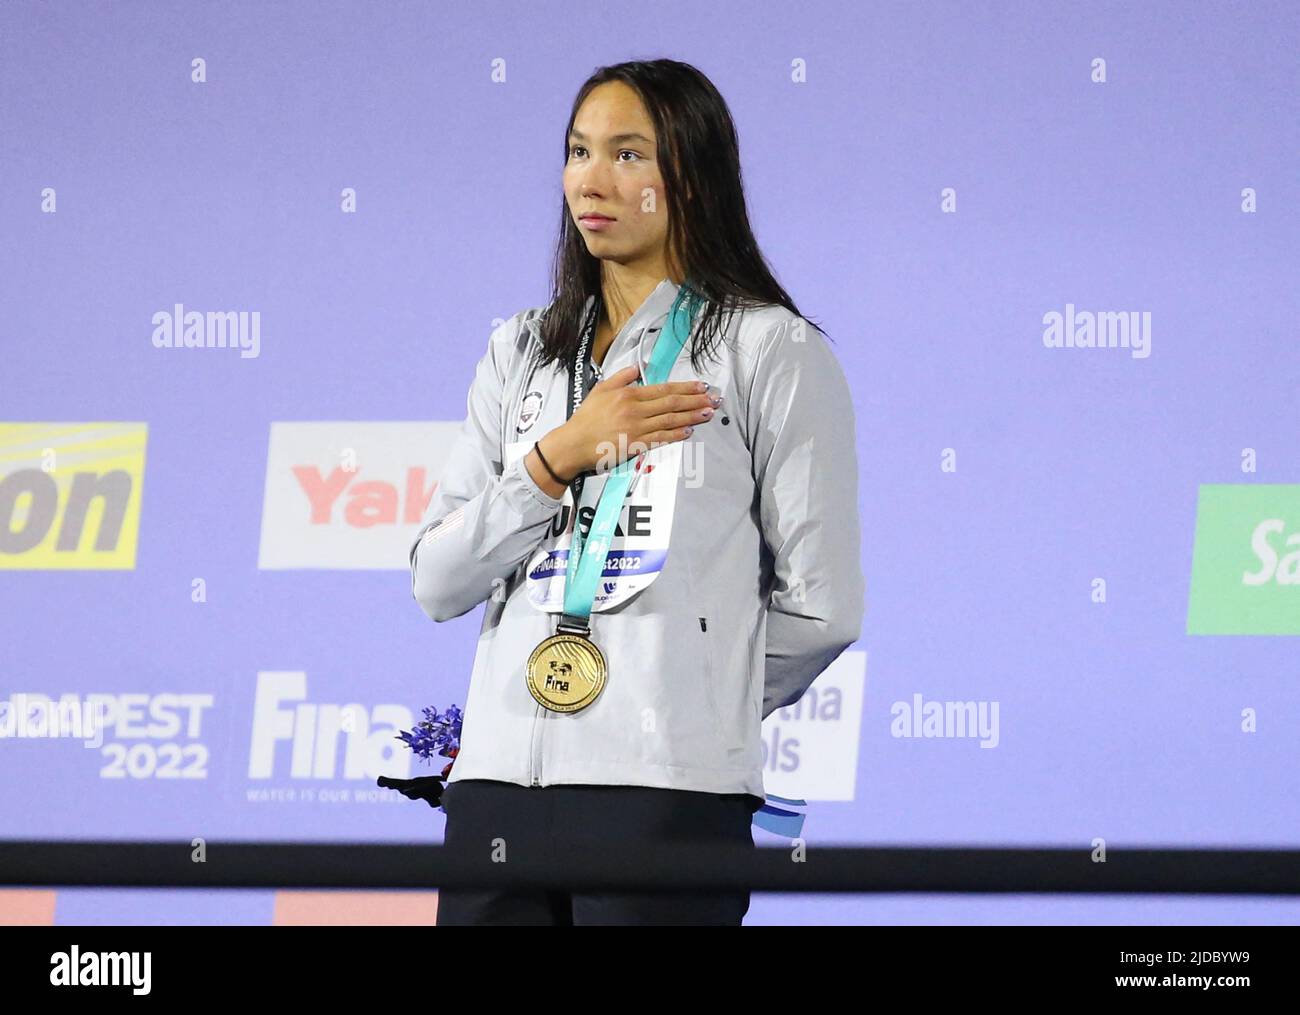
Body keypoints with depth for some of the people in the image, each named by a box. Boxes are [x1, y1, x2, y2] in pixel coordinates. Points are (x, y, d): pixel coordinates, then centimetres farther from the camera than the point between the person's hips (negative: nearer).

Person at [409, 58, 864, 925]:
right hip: (499, 782, 5)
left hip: (667, 790, -5)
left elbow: (821, 608, -1)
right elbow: (437, 584, 8)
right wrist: (560, 455, -4)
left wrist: (687, 705, 8)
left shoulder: (772, 351, 2)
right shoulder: (523, 352, 17)